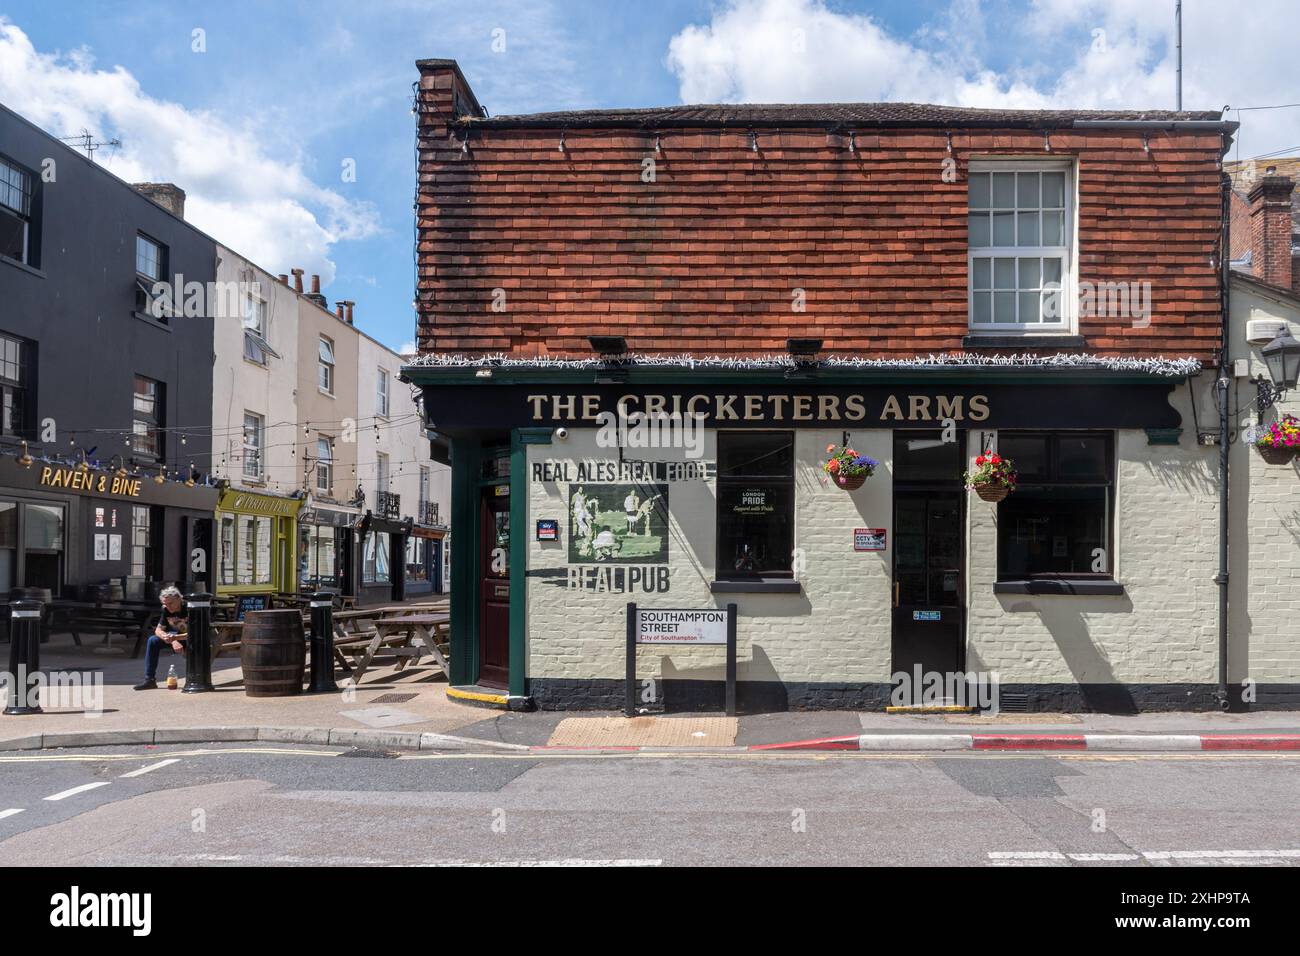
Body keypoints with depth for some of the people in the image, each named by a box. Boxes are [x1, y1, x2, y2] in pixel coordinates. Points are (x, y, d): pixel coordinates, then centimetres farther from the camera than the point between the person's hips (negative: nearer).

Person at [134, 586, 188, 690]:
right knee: (153, 641, -11)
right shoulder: (166, 610, -8)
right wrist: (173, 641, -24)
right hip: (176, 638, 6)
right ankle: (149, 679, -6)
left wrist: (175, 637, -45)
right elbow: (158, 630, -6)